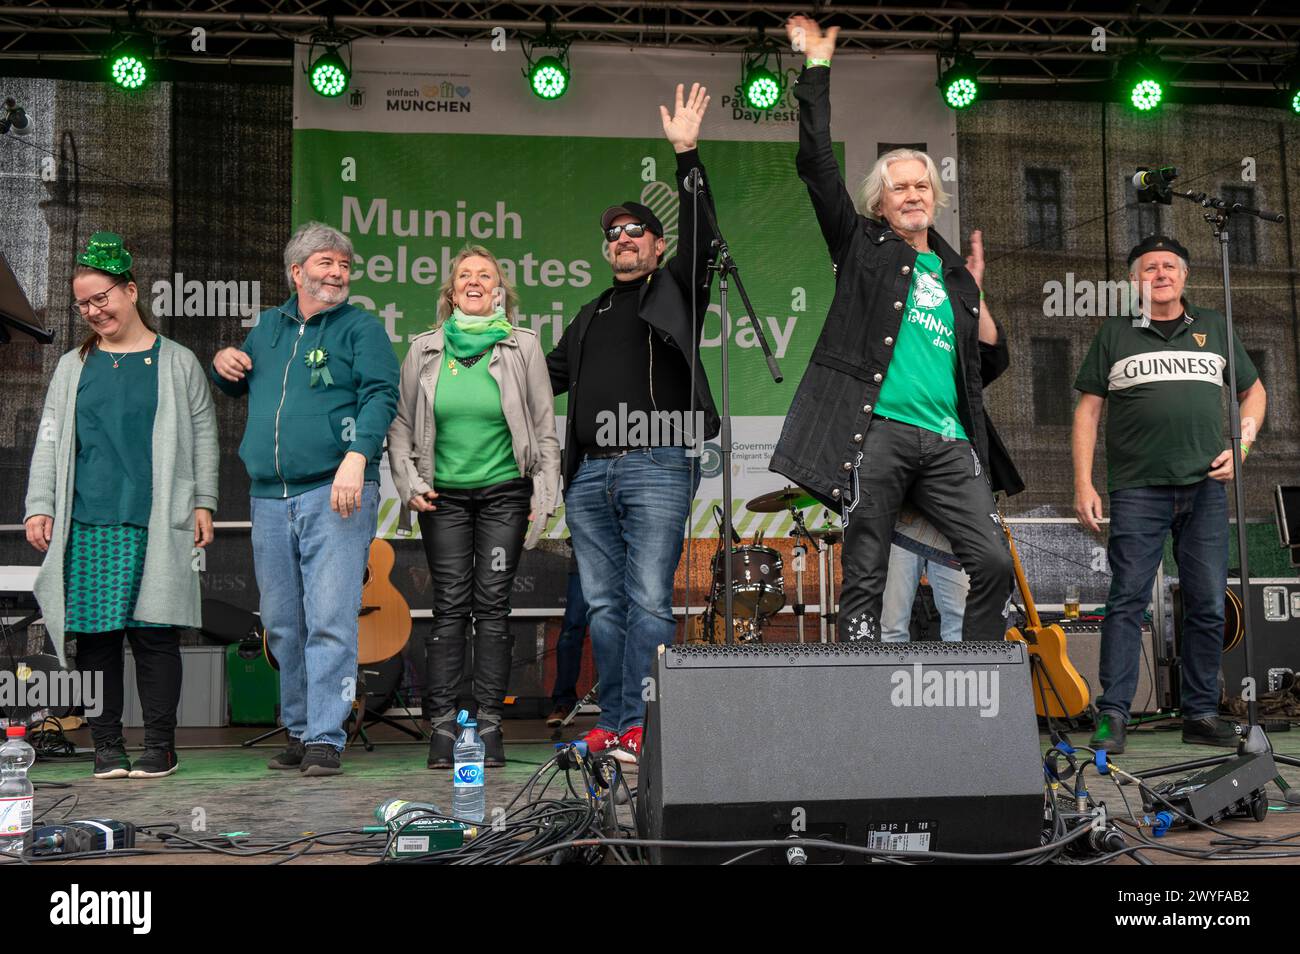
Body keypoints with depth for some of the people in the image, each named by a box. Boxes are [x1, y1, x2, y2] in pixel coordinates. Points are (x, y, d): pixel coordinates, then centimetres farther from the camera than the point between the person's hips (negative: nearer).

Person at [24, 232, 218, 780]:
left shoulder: (178, 363, 10)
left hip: (156, 525, -2)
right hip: (87, 526, 3)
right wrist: (39, 507, 5)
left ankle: (160, 745, 5)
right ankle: (107, 745, 10)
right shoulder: (73, 367, 17)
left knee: (154, 631, -3)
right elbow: (49, 441, 15)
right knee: (95, 633, 2)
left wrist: (203, 503, 1)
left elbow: (203, 437, 9)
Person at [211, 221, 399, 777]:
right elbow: (239, 385, 36)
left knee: (330, 621, -10)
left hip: (335, 495, -5)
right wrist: (222, 364, 12)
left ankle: (325, 740, -6)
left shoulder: (361, 328, 4)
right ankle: (299, 732, 23)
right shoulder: (268, 326, 20)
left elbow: (380, 396, -10)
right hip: (269, 498, 6)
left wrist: (356, 457, -24)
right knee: (282, 626, 11)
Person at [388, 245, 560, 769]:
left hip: (504, 493, -1)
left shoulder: (522, 347, 3)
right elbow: (401, 424, 11)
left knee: (492, 604, -1)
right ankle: (442, 725, 2)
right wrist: (409, 483, -1)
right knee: (449, 606, -2)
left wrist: (545, 497, -1)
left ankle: (489, 724, 5)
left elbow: (544, 430, 5)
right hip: (444, 495, 1)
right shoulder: (425, 350, 6)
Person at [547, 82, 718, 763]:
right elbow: (550, 373, 33)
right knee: (603, 605, 5)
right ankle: (611, 723, 10)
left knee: (648, 600, -9)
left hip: (657, 467, -5)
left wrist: (686, 154, -12)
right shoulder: (591, 315, 27)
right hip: (589, 475, 6)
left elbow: (700, 234, -5)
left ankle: (637, 726, -8)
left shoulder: (675, 288, 11)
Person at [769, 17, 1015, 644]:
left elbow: (993, 358, 24)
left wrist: (975, 292, 12)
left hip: (949, 442, 4)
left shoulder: (952, 272, 23)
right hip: (879, 430, -4)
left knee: (993, 562, -6)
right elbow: (816, 164, 2)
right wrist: (817, 67, 4)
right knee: (865, 577, -4)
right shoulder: (862, 245, 12)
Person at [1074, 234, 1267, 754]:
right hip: (1137, 488, -3)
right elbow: (1088, 409, 5)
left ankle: (1201, 713, 13)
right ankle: (1112, 715, -6)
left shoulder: (1214, 327, 15)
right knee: (1127, 599, -8)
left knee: (1208, 605, 3)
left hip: (1206, 487, 3)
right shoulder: (1115, 332, 8)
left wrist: (1241, 447, 5)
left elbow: (1254, 390, 23)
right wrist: (1083, 483, -4)